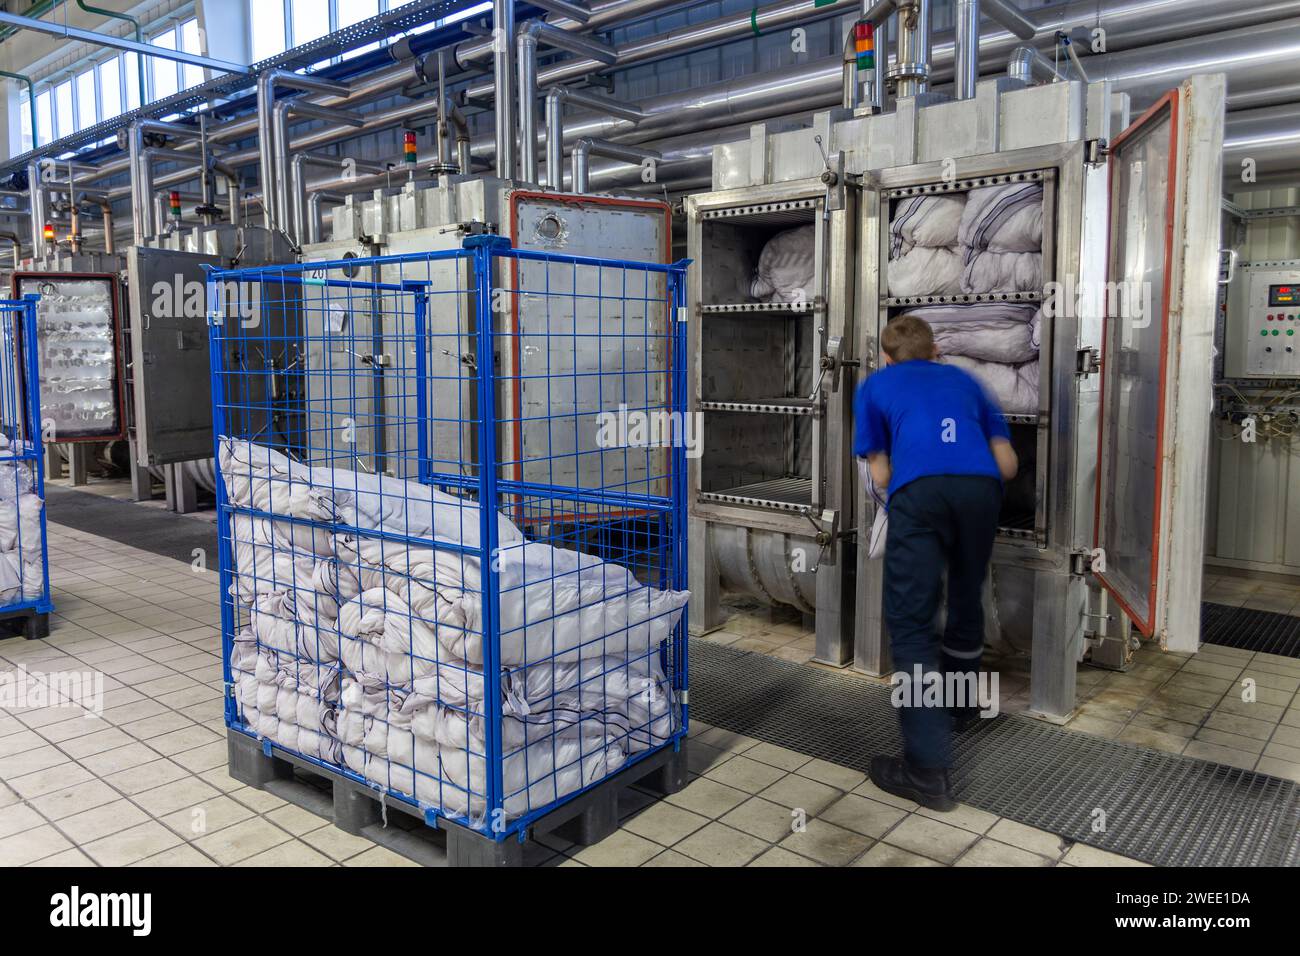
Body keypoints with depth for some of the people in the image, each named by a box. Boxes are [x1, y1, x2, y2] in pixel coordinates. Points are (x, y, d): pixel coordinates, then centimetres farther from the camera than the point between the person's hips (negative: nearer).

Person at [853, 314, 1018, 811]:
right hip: (982, 487, 4)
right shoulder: (963, 380, 33)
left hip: (919, 491, -3)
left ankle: (928, 769, -5)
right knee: (966, 599, 25)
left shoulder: (873, 386, 27)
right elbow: (1008, 463, 25)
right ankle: (958, 700, 48)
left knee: (910, 621, 0)